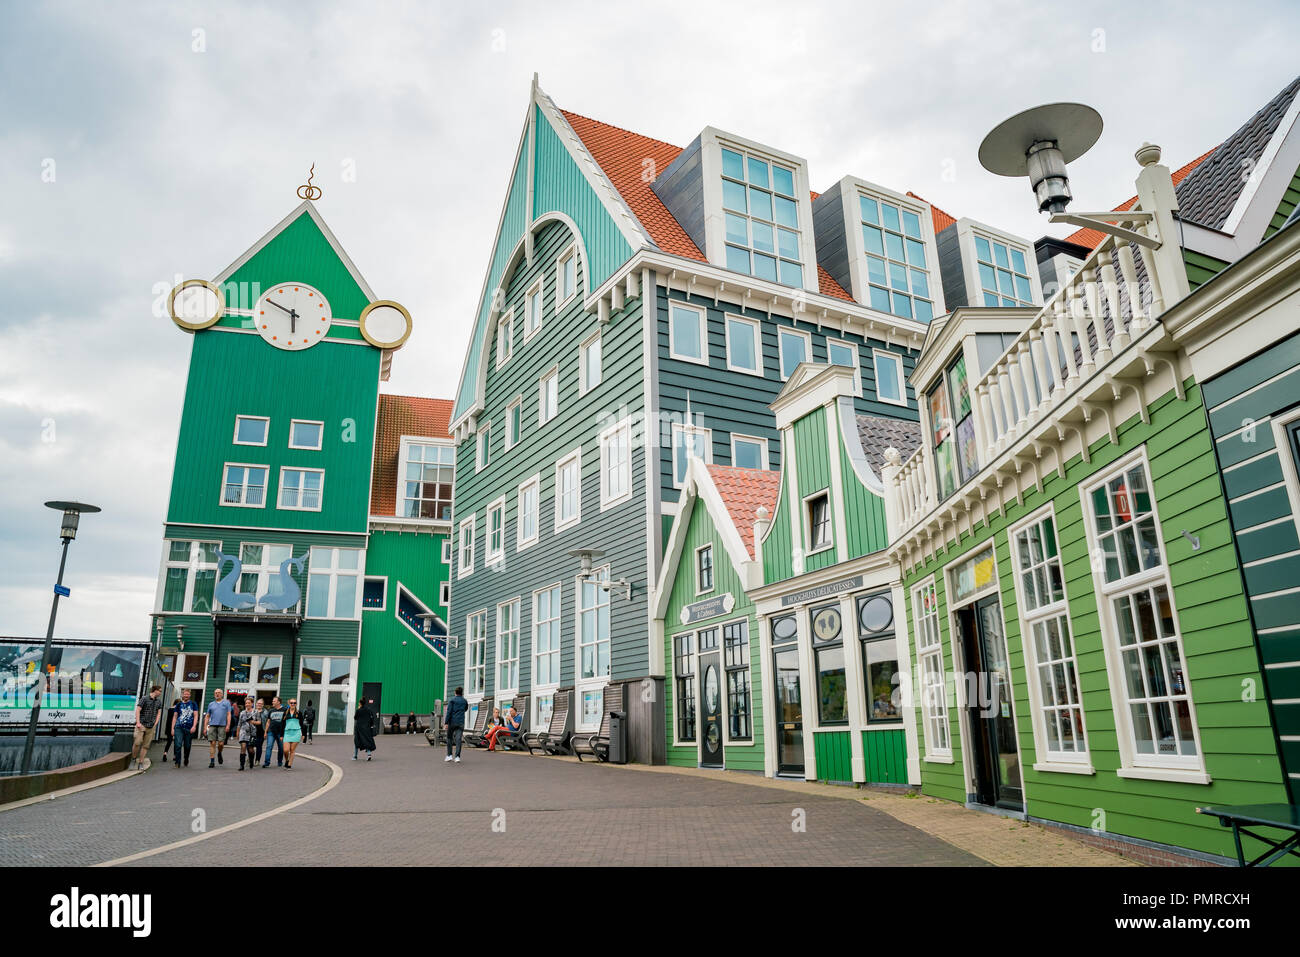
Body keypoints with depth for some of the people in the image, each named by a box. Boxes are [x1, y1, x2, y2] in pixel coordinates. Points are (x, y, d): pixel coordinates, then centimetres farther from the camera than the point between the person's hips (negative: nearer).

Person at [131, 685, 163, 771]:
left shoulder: (158, 702, 13)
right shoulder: (144, 699, -2)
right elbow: (138, 710, -6)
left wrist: (155, 724, 4)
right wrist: (138, 722, -14)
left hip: (151, 727, 4)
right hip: (141, 725, -4)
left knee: (146, 745, 2)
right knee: (137, 742, -14)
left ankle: (141, 763, 7)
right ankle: (133, 759, 4)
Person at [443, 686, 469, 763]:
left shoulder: (452, 700, -2)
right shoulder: (464, 701, 9)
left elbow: (449, 712, -11)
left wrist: (446, 723, -12)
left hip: (452, 722, -2)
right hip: (461, 723, 2)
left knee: (449, 738, 11)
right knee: (458, 739, -2)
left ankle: (449, 755, 10)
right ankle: (457, 757, -10)